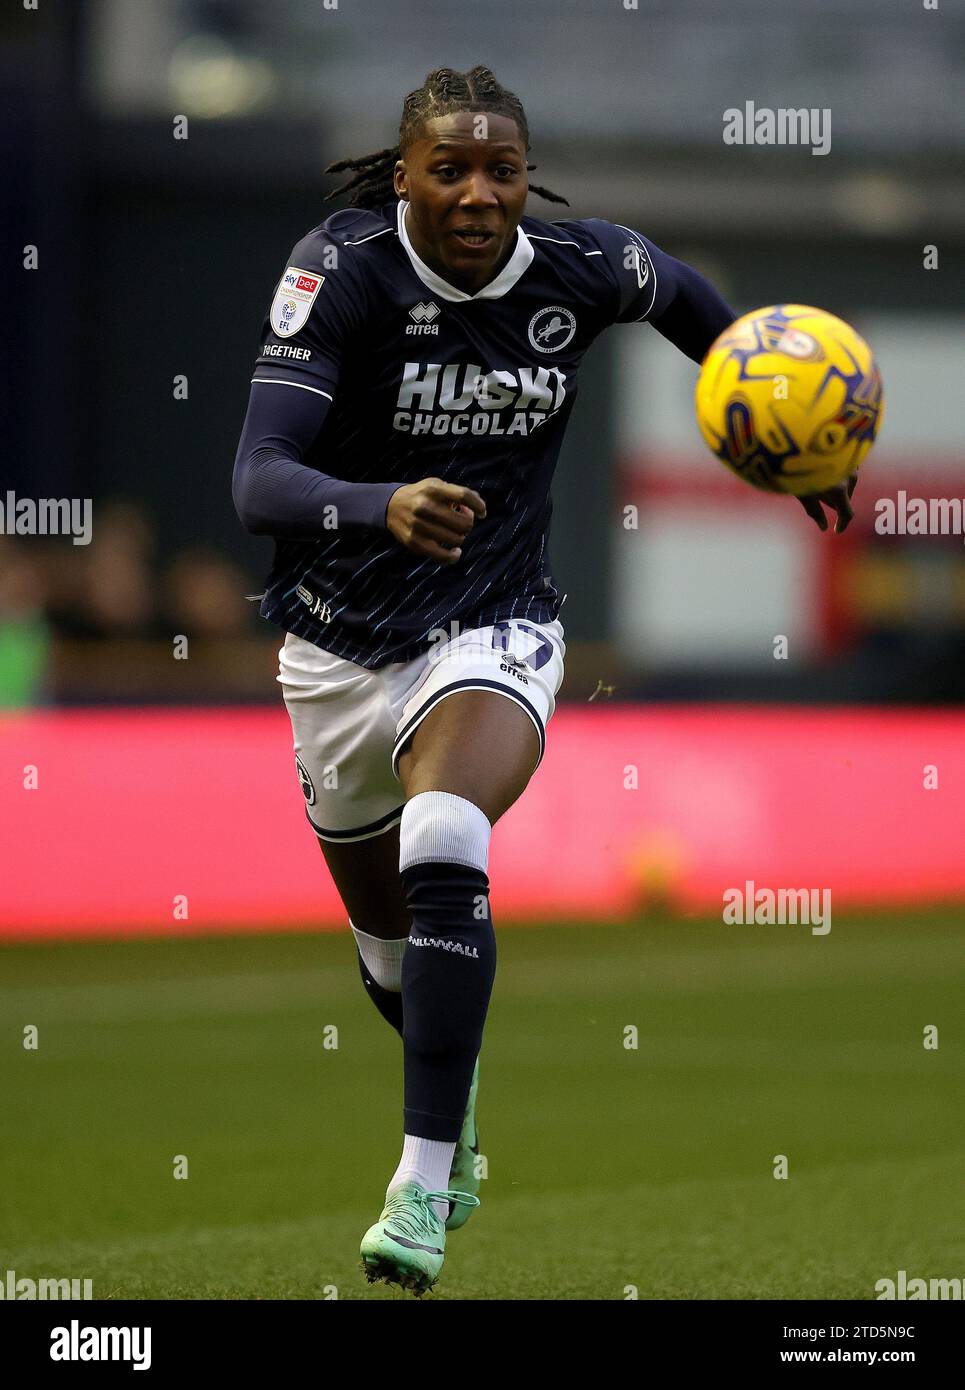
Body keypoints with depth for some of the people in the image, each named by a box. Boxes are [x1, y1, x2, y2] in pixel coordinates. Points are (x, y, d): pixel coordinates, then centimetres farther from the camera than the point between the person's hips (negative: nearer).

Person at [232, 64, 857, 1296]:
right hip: (341, 644, 1)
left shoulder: (582, 270, -12)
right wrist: (383, 507, -49)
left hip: (493, 634, -1)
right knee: (390, 950, 17)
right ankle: (455, 1105, 53)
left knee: (444, 853, -31)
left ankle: (423, 1189, -28)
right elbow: (257, 481, -31)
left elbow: (685, 296, 14)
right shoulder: (343, 270, -20)